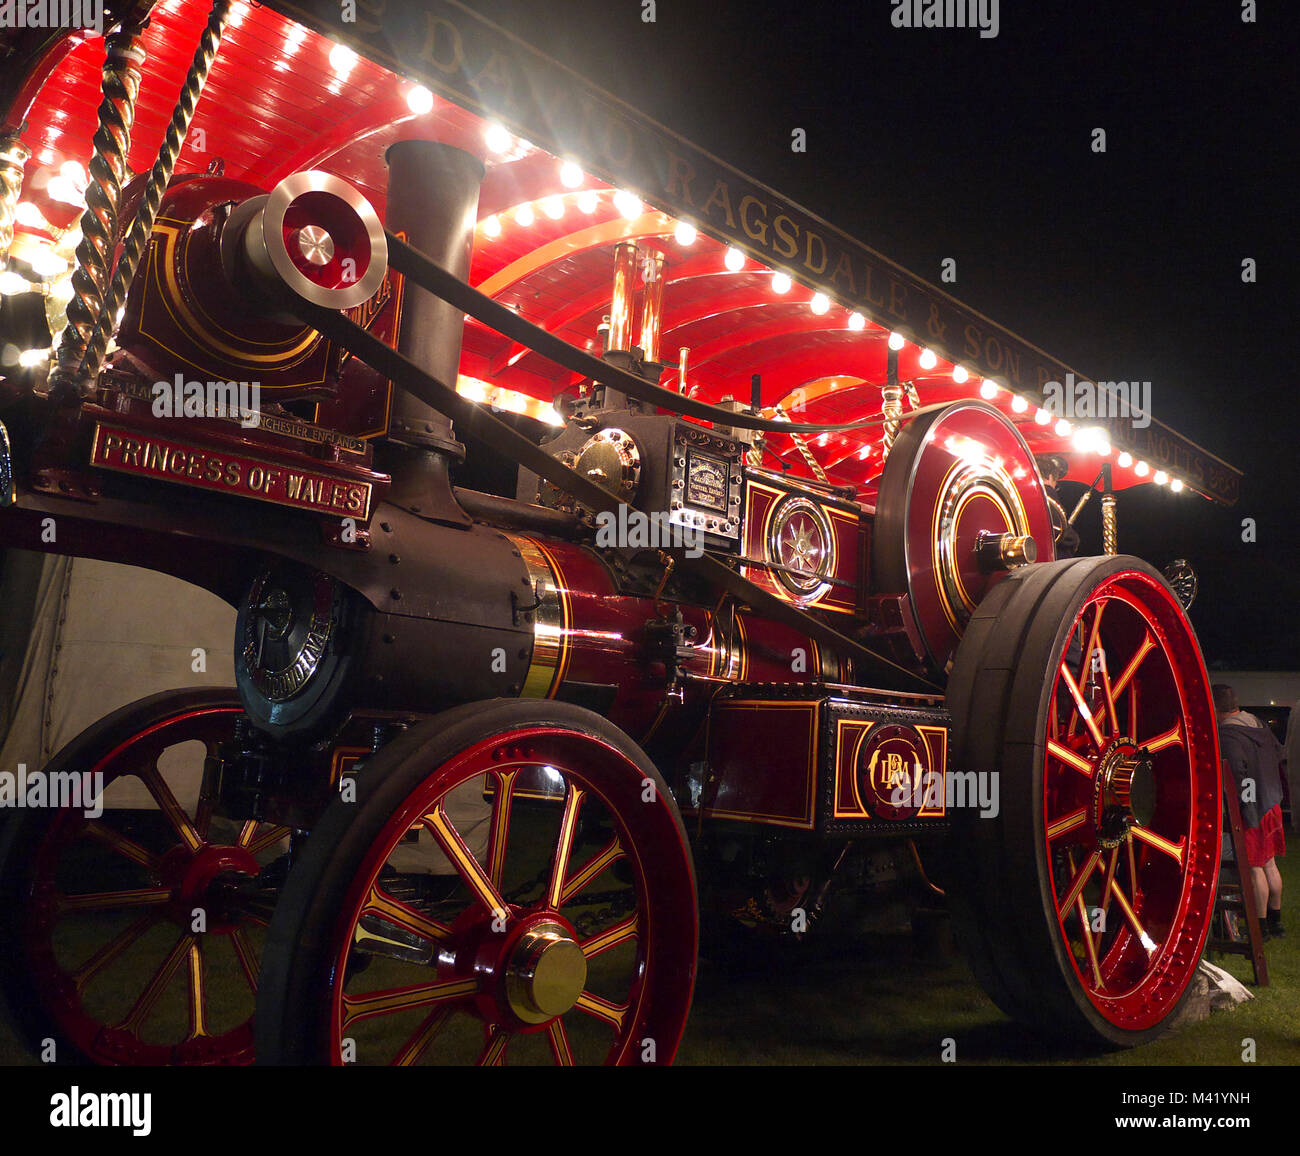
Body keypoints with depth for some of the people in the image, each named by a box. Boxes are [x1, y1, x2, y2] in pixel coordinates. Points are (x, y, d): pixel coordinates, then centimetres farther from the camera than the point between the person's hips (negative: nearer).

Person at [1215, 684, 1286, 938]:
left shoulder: (1227, 735, -21)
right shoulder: (1259, 724, 6)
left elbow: (1237, 772, -28)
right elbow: (1278, 754, 17)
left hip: (1251, 810, -8)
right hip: (1272, 804, 8)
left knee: (1255, 868, 2)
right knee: (1269, 864, 18)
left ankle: (1260, 926, 11)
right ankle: (1275, 921, 30)